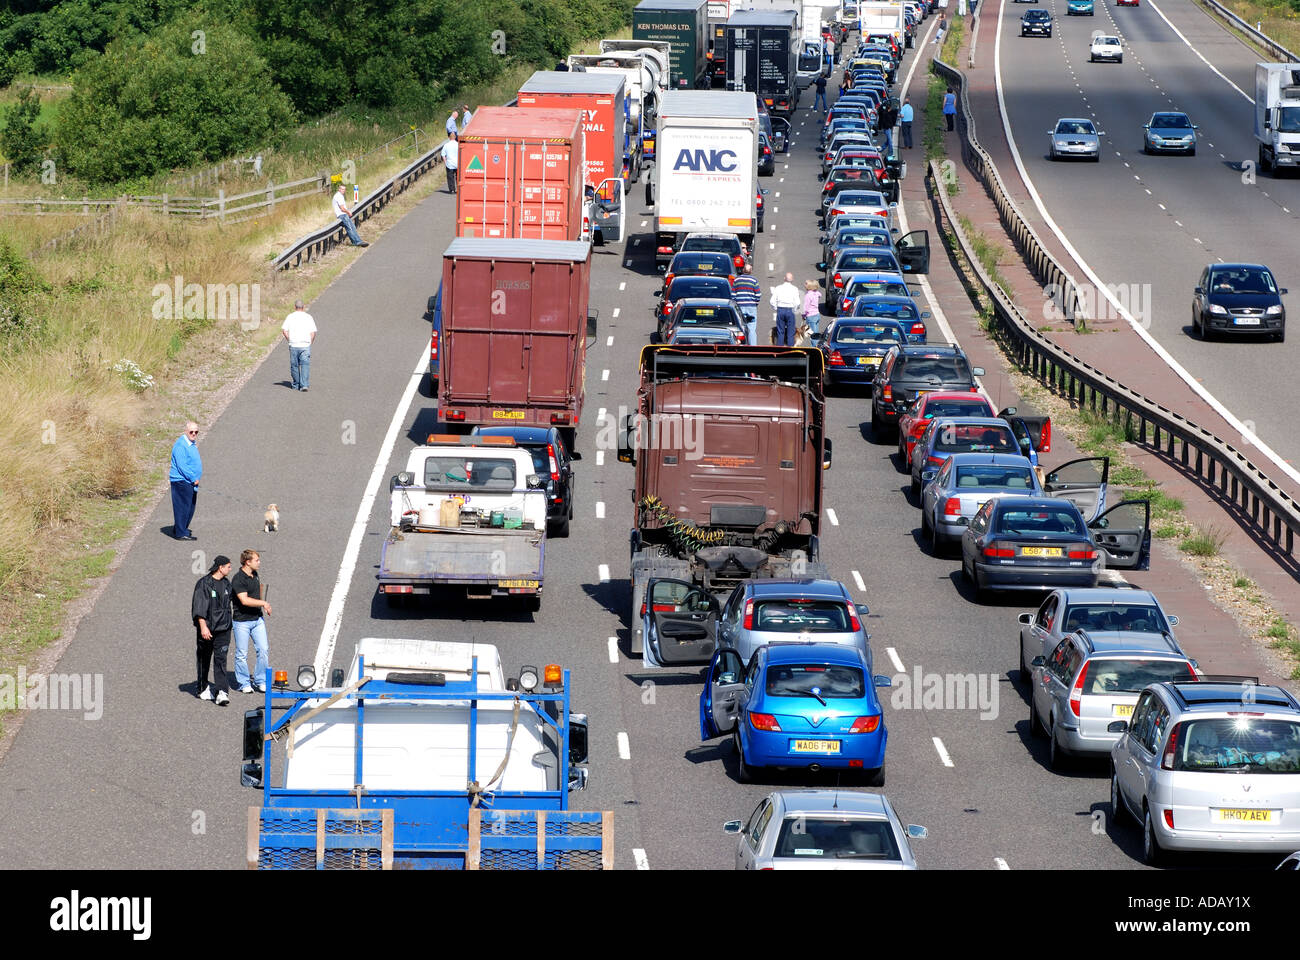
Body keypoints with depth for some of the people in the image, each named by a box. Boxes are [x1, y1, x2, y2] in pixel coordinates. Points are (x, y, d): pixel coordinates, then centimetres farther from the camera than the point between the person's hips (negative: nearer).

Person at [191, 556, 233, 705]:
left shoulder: (226, 583, 11)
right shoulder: (204, 584, -10)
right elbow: (199, 608, -15)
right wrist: (203, 627, -23)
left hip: (223, 628, 4)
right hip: (206, 628, -4)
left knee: (221, 659, -8)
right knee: (204, 659, 10)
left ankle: (222, 693, -17)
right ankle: (203, 688, 28)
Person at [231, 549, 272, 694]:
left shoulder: (255, 575, 9)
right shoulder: (238, 579, -16)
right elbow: (244, 600, -26)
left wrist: (263, 607, 23)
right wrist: (263, 603, -17)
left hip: (257, 619, 7)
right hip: (242, 621, -7)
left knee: (263, 650, 0)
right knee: (242, 654, 2)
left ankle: (262, 682, 9)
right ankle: (244, 684, 11)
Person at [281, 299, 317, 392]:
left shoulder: (290, 317, 3)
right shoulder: (308, 317, 3)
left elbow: (284, 330, -3)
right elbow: (313, 332, -2)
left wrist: (289, 340, 8)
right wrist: (310, 343, 10)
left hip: (293, 345, 1)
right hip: (305, 345, -1)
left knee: (294, 365, 12)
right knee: (305, 365, -4)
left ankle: (296, 385, 20)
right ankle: (304, 385, -17)